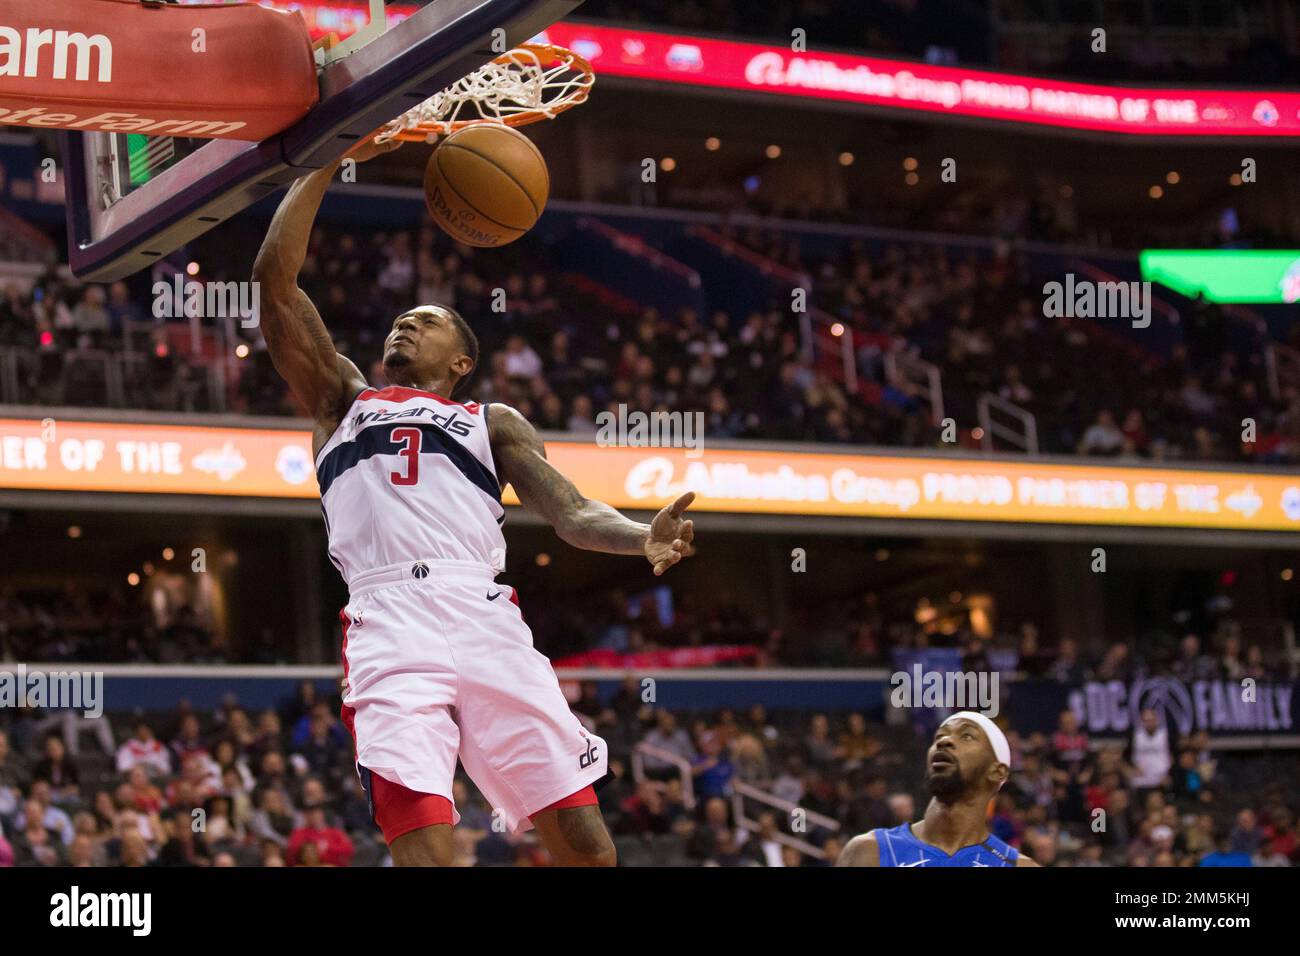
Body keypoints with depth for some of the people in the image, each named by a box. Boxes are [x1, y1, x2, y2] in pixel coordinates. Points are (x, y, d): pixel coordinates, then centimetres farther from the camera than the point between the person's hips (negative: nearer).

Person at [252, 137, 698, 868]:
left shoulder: (493, 422, 28)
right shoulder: (343, 400, 28)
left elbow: (570, 512, 12)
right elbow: (275, 276, 20)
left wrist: (642, 539, -10)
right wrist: (330, 159, 18)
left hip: (485, 617, 2)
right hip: (389, 623, -1)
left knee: (586, 843, -8)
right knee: (424, 845, -21)